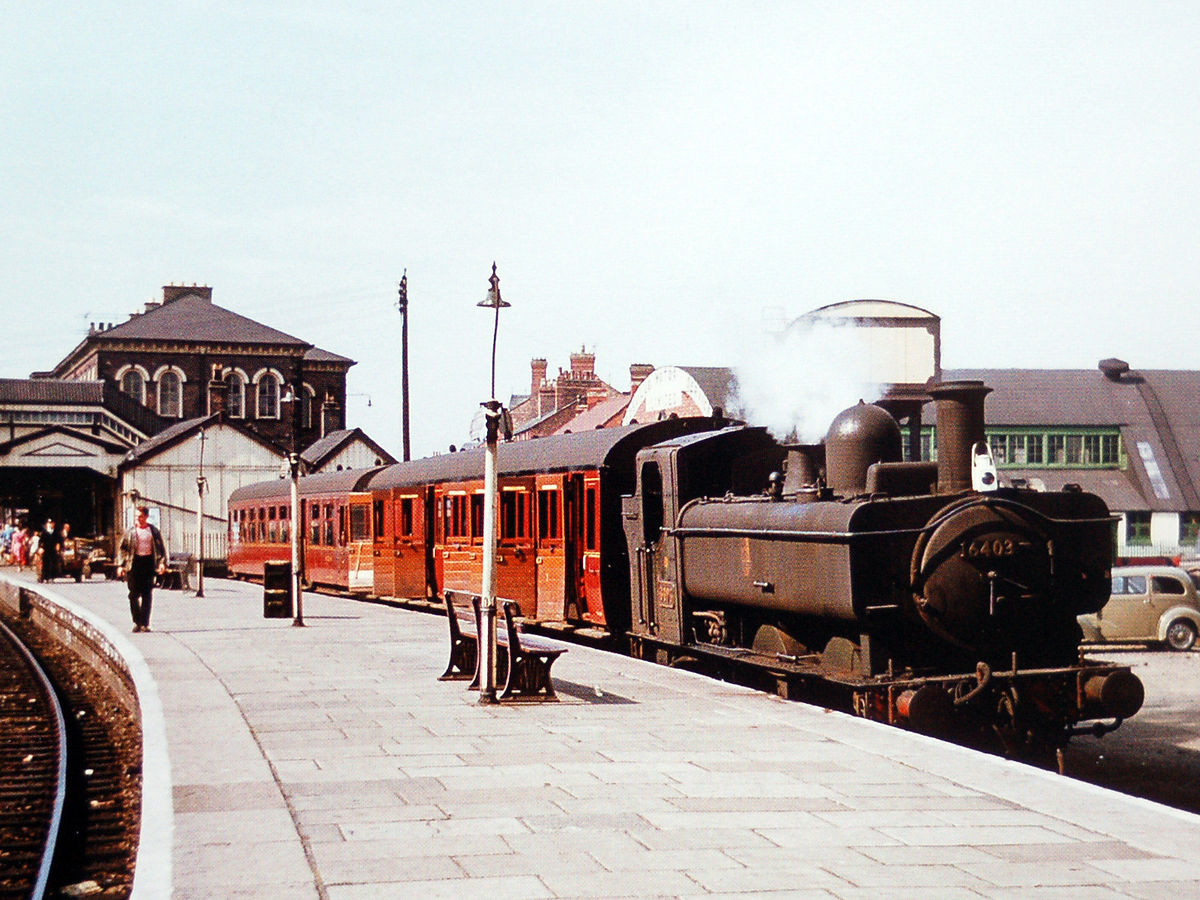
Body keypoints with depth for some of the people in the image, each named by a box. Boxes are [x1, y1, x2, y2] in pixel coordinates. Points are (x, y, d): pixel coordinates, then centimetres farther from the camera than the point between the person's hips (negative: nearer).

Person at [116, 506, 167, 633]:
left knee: (147, 595, -1)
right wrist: (120, 565, -1)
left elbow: (161, 548, 9)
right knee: (134, 594, -1)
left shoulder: (154, 531, 6)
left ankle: (145, 623, 2)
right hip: (135, 562, 0)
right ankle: (136, 621, 11)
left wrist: (162, 562, -4)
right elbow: (122, 548, 7)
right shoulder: (130, 532, 4)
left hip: (149, 562, 0)